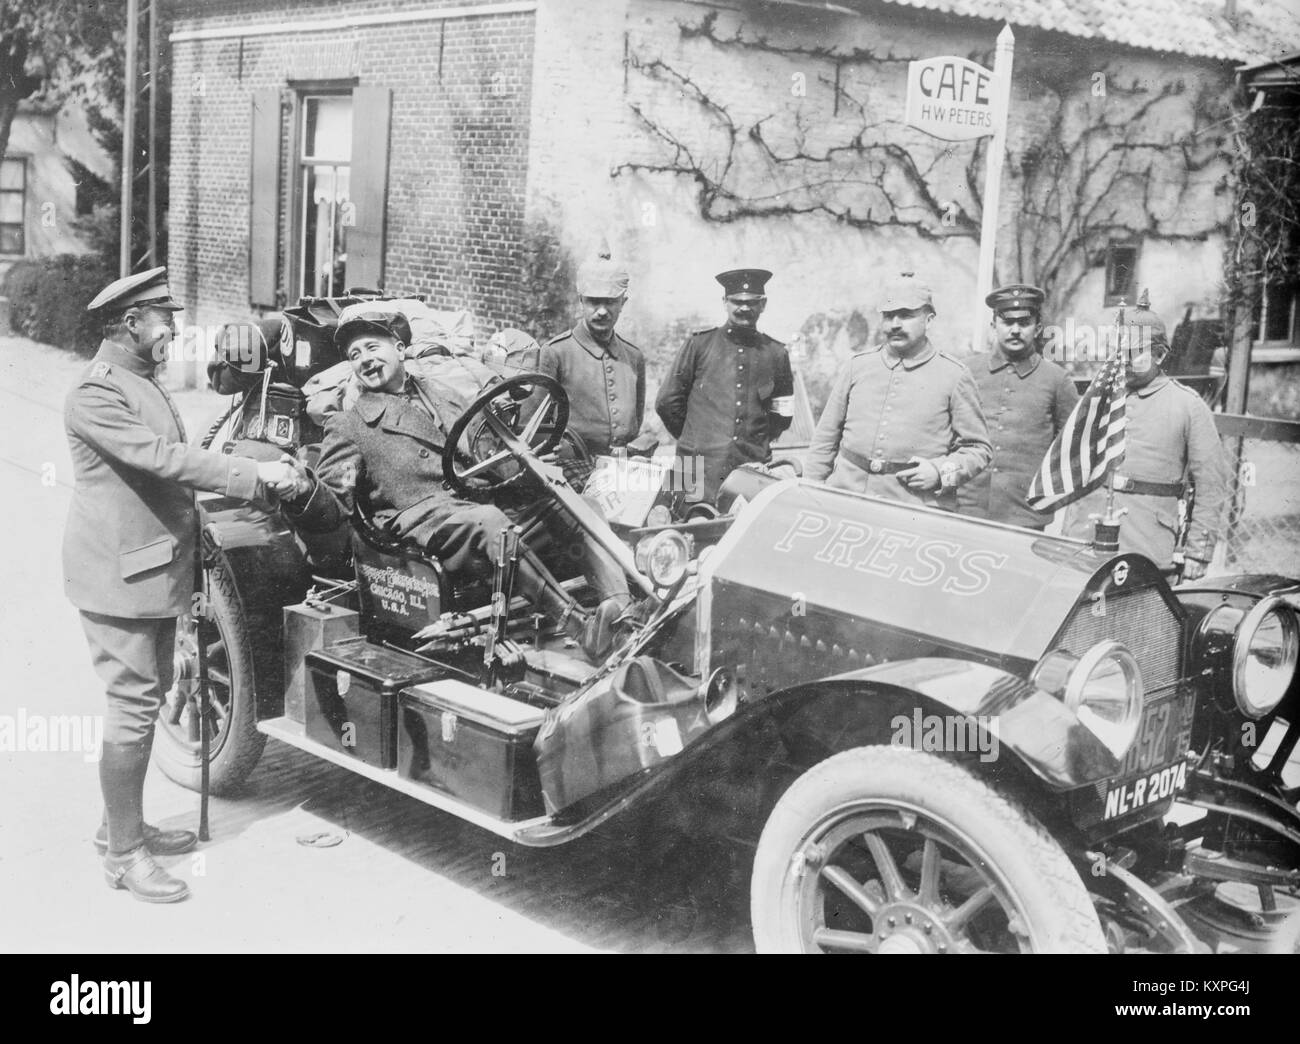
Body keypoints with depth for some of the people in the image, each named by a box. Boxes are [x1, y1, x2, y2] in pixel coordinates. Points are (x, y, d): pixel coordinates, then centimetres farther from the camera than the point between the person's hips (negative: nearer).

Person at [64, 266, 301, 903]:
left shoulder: (143, 383, 16)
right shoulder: (95, 394, -17)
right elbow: (161, 459, -26)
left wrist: (250, 481, 10)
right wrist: (253, 475, -23)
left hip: (155, 566, 10)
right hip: (118, 573, -10)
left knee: (148, 697, 17)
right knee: (133, 707, -5)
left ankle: (122, 825, 30)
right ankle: (123, 854, 5)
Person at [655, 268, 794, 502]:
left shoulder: (776, 353, 12)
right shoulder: (700, 343, 5)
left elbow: (783, 414, 21)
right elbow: (667, 402, 8)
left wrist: (758, 443, 13)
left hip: (752, 472, 2)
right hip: (701, 472, -1)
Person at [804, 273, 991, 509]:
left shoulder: (954, 376, 5)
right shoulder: (857, 367, 14)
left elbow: (978, 449, 8)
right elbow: (825, 439, 16)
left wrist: (941, 472, -9)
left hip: (917, 507, -2)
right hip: (847, 492, 3)